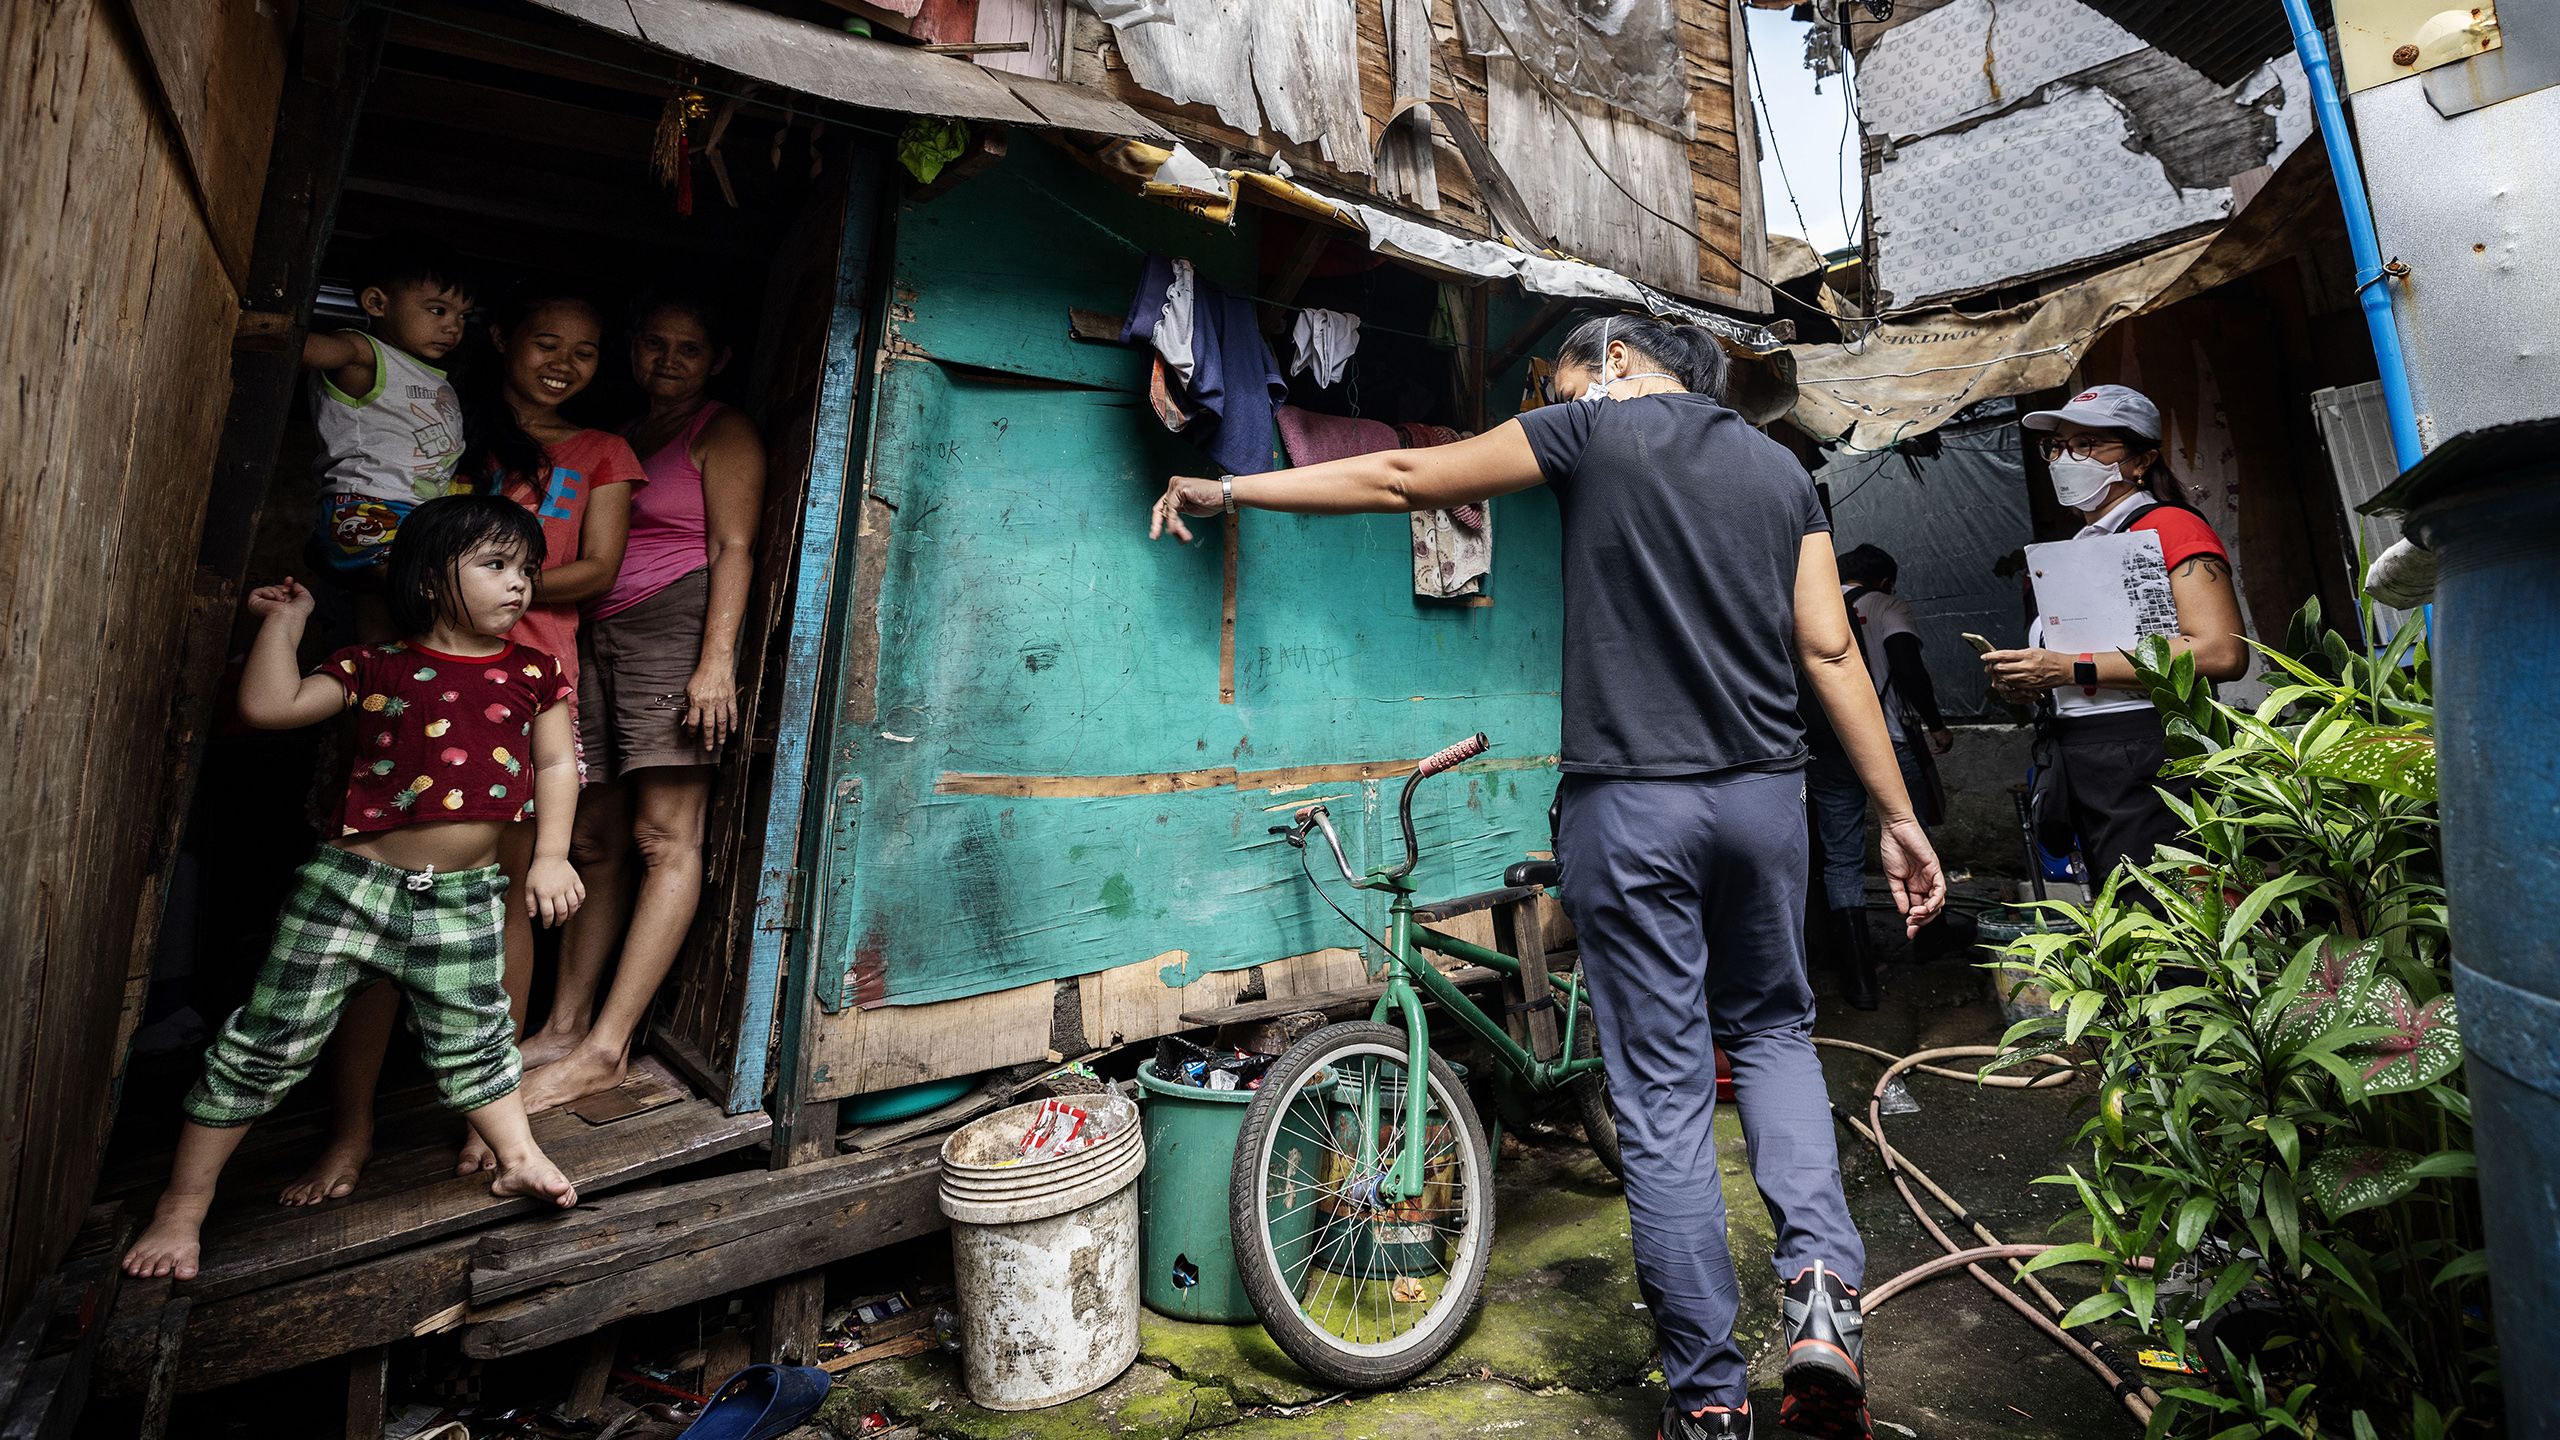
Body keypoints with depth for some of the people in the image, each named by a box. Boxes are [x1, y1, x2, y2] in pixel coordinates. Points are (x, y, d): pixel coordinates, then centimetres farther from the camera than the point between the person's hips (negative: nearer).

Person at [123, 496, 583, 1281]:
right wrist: (283, 621, 0)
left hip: (464, 900, 1)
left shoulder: (533, 672, 3)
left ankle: (519, 1157, 30)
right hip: (353, 883, -1)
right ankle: (183, 1204, 24)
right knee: (270, 1042, 7)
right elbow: (270, 704, -8)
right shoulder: (376, 666, 0)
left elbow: (556, 763, 3)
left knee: (474, 1041, 15)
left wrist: (551, 856, -4)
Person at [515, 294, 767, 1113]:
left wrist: (717, 657, -18)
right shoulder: (620, 438, 26)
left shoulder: (722, 433, 5)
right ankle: (564, 1025, 12)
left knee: (665, 836, -11)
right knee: (594, 839, 6)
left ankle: (605, 1049, -10)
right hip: (599, 634, 8)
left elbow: (734, 549, -7)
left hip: (677, 623, -8)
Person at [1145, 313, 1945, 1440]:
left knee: (1664, 1098, 4)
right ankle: (1821, 1280, 9)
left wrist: (1227, 488, 12)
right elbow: (1831, 652, 8)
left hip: (1632, 801, -5)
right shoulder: (1782, 470, 14)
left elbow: (1402, 478, 2)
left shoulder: (1597, 428, 1)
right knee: (1771, 1030, 26)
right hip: (1765, 795, 5)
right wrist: (1898, 818, 12)